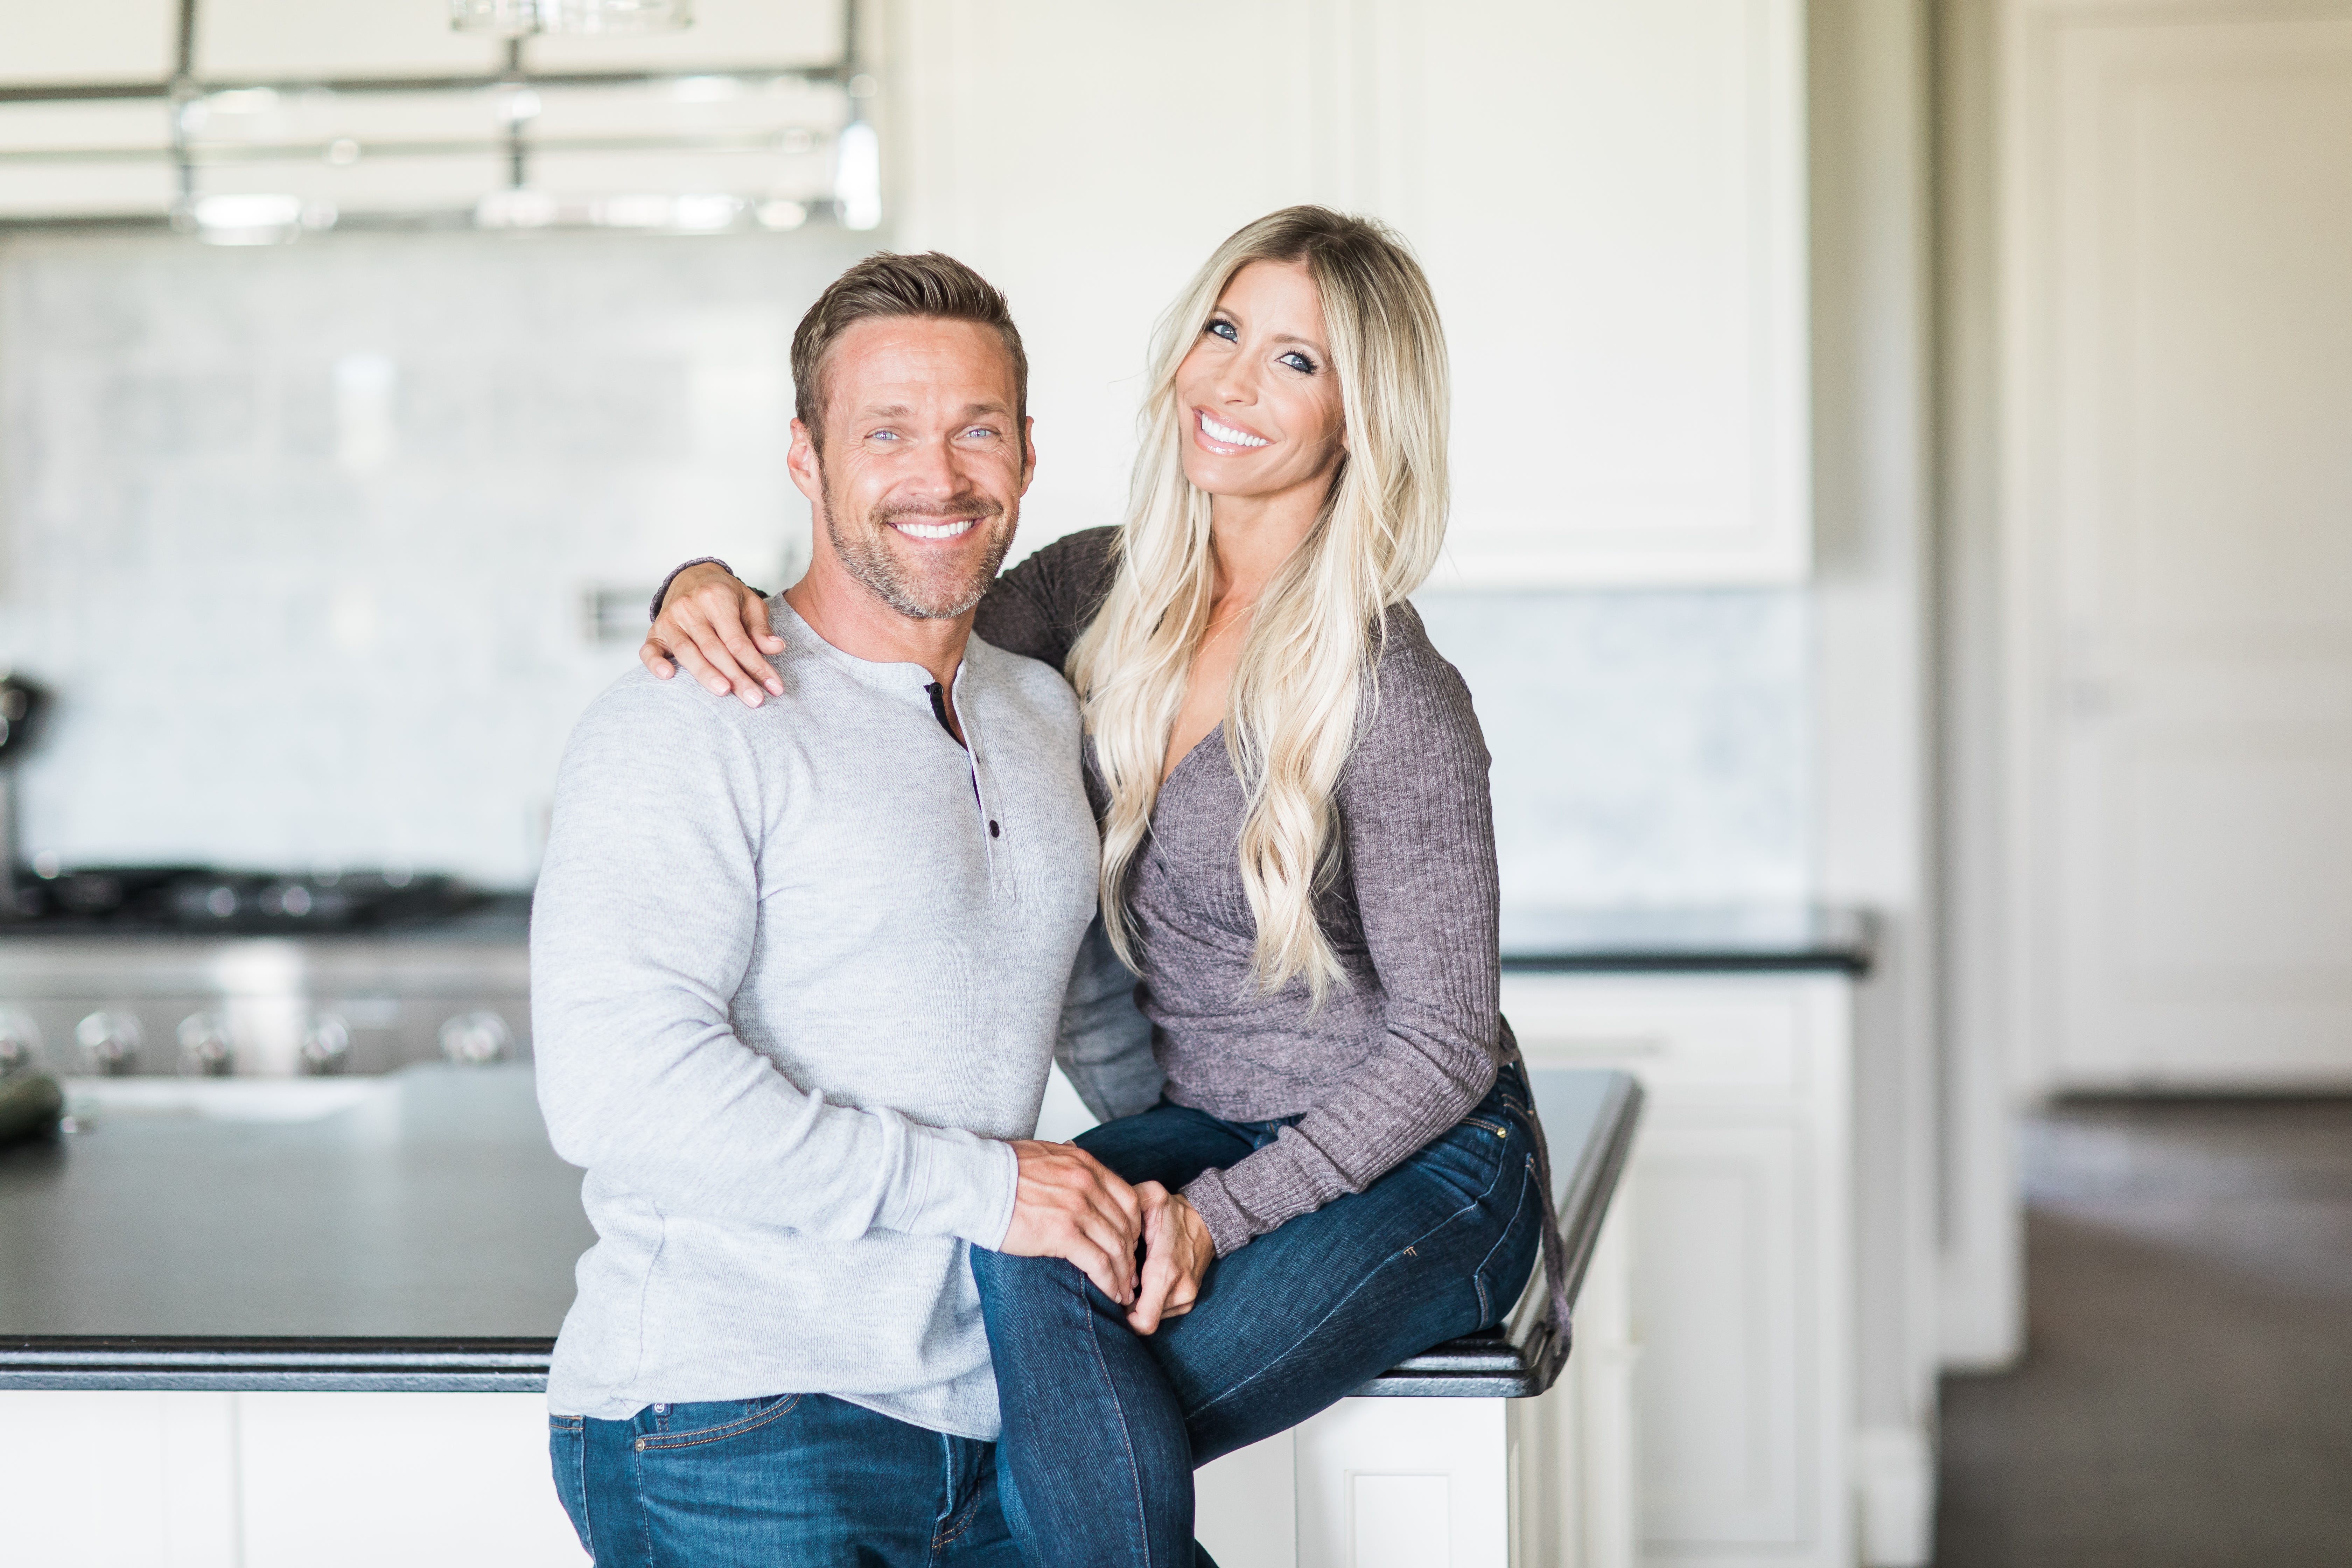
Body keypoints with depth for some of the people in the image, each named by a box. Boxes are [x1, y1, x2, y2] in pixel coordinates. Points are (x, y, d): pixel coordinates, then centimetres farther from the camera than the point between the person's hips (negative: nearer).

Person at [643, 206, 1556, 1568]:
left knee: (1061, 1449, -26)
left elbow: (1444, 1043, -15)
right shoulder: (1107, 590, 1)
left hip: (1410, 1169, -5)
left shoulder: (1392, 697, -19)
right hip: (1202, 1129, 5)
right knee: (1023, 1256, -29)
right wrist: (709, 588, -20)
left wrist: (1218, 1214, -23)